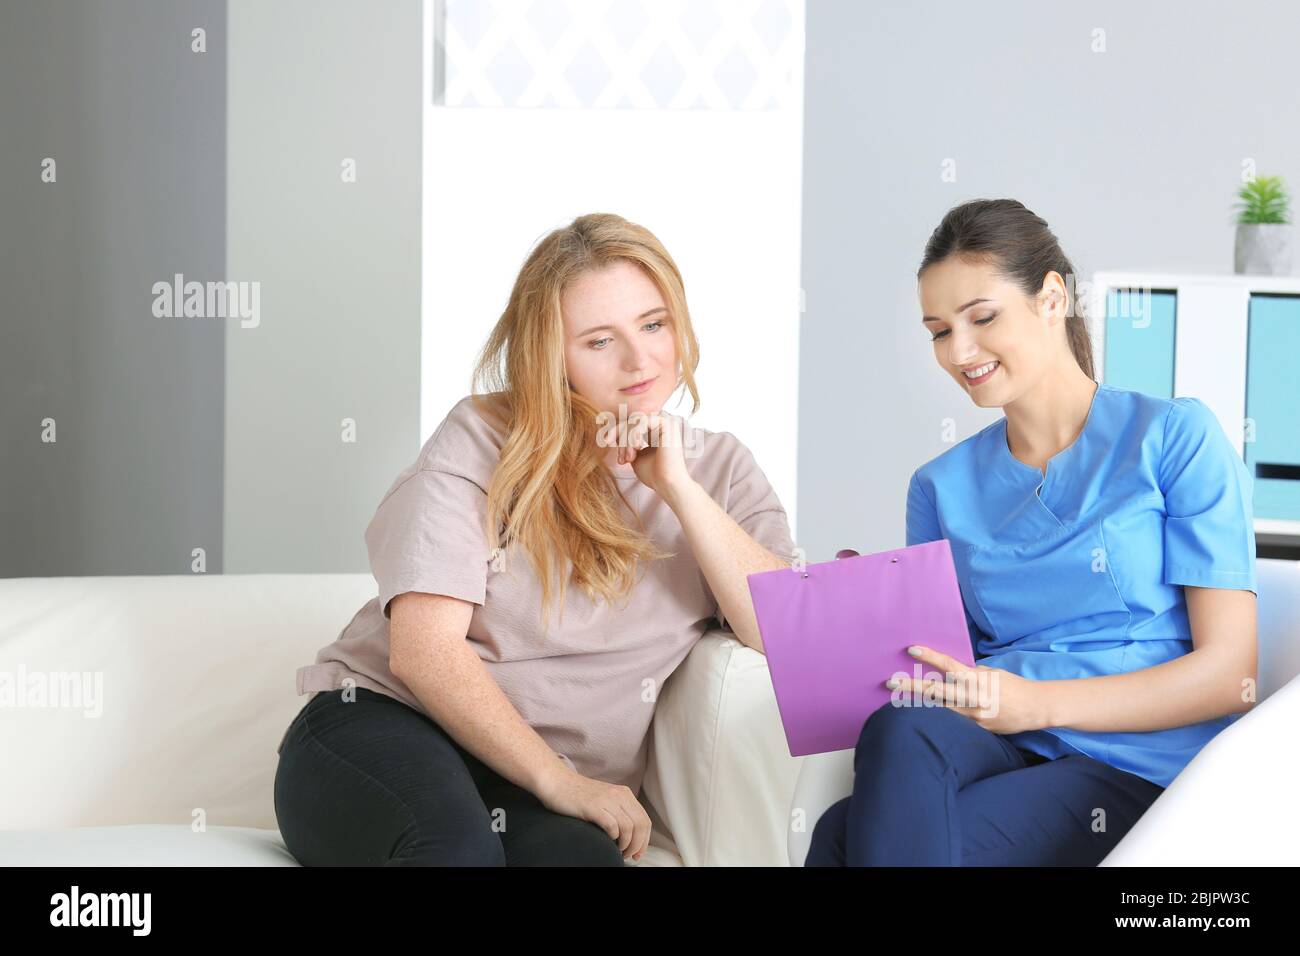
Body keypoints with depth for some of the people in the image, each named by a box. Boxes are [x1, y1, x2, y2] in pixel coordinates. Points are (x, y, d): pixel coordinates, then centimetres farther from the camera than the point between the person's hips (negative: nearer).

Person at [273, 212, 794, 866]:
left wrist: (678, 488, -11)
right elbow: (422, 650, -10)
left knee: (581, 855, -35)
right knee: (458, 844, -37)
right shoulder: (482, 440, -1)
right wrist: (559, 781, -17)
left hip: (554, 787, 2)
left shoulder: (717, 468, 9)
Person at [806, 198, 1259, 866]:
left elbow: (1229, 673, -3)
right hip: (1001, 756, 4)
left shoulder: (1175, 436, 4)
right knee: (900, 728, -34)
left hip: (1133, 767, -4)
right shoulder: (942, 485, 18)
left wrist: (1037, 703, -14)